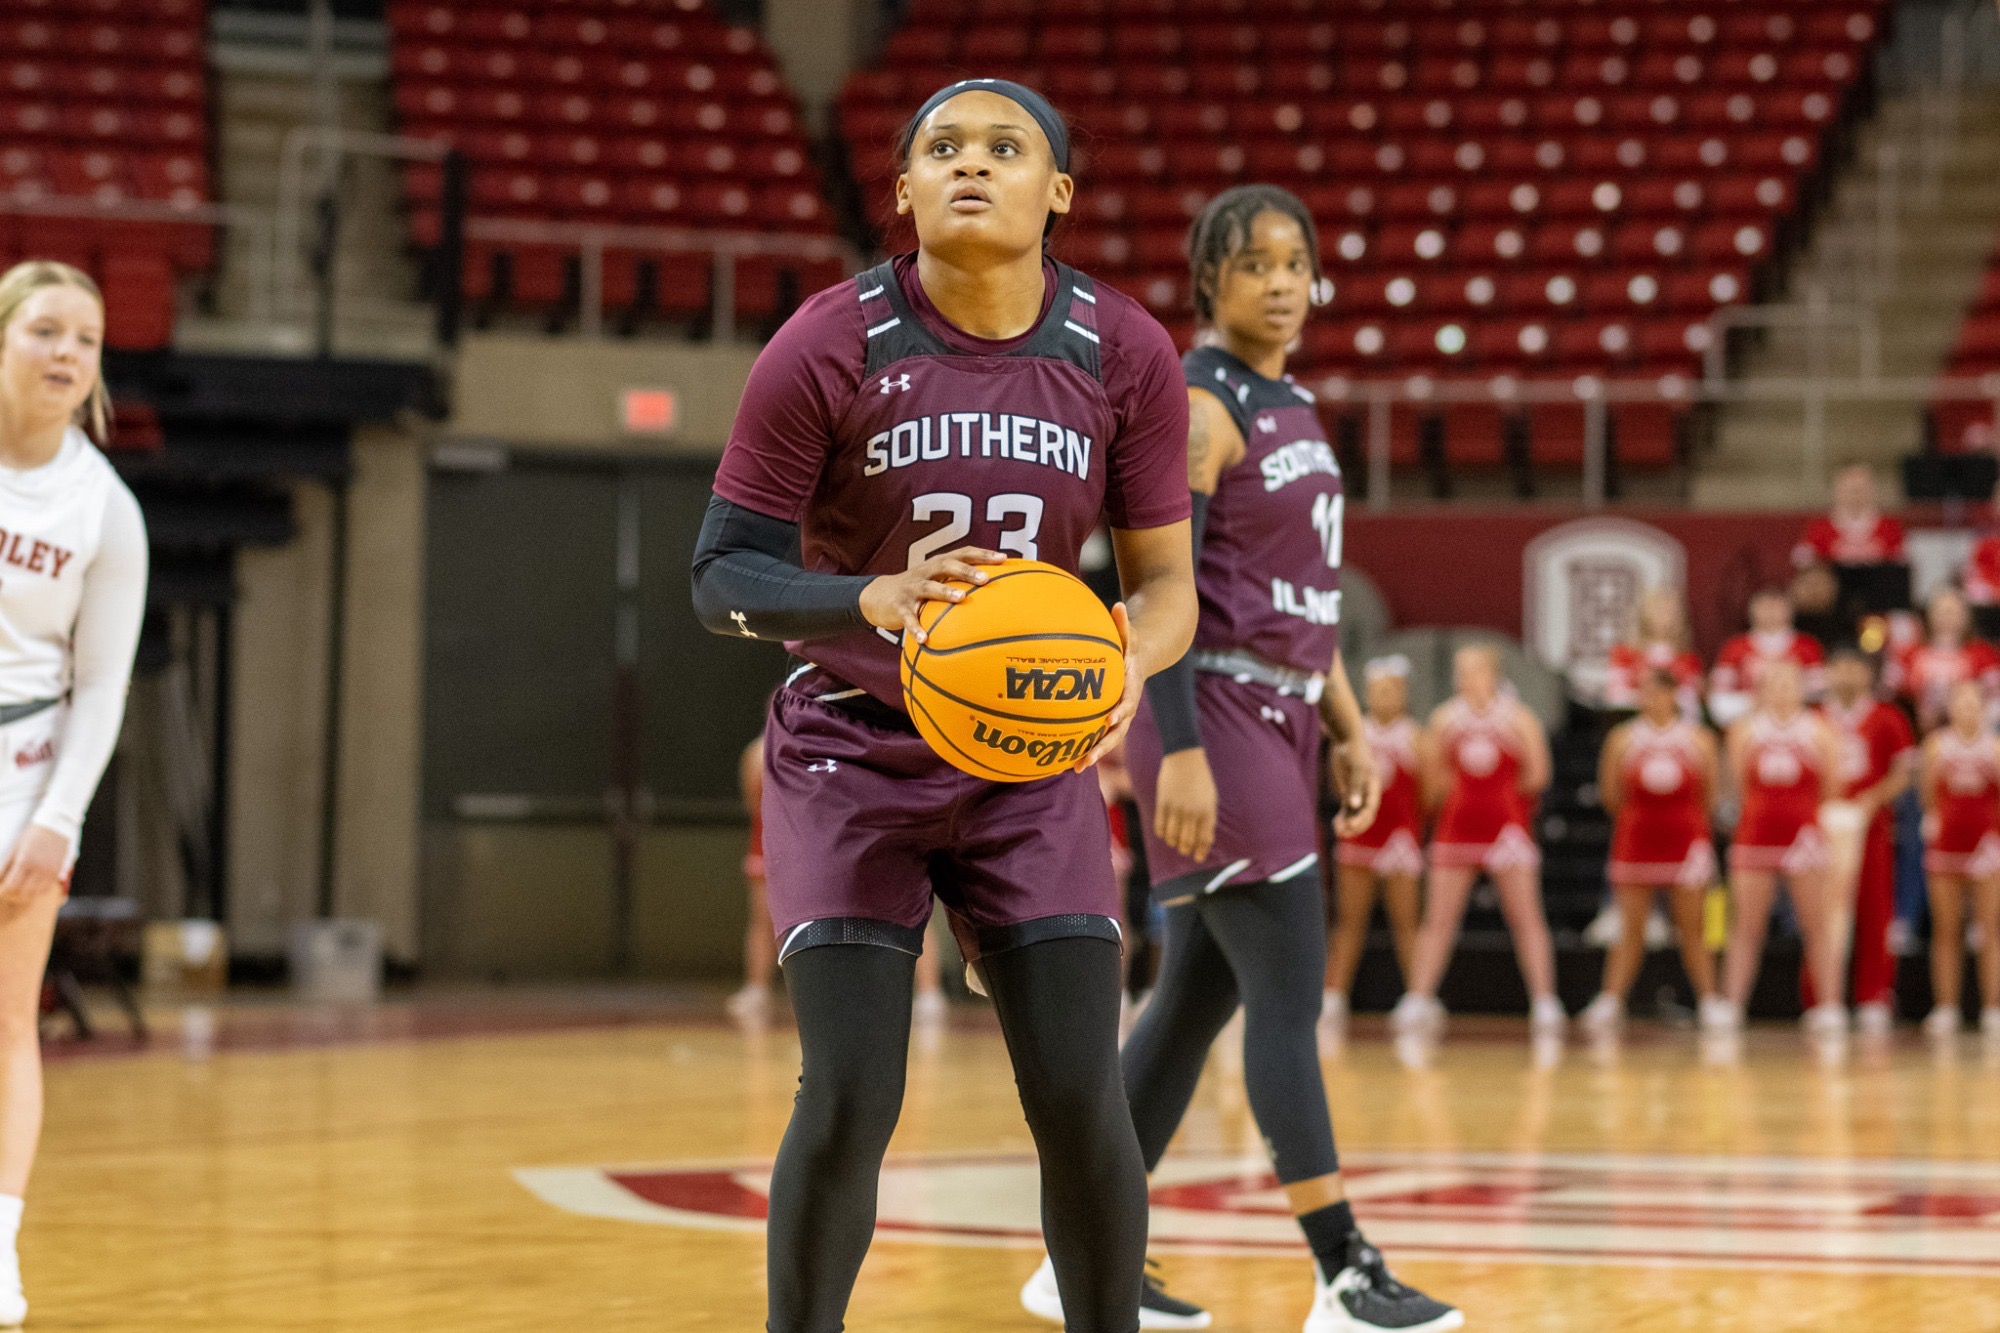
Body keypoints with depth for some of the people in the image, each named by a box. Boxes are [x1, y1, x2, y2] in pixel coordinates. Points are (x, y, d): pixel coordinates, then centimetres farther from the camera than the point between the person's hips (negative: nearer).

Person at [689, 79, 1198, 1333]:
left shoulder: (1126, 357, -6)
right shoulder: (827, 352, -14)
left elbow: (1167, 581, -1)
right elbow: (725, 578, -13)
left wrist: (1132, 658, -25)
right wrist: (874, 600, -32)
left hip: (1032, 759, 2)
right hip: (854, 756, -2)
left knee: (1081, 1100, -6)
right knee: (849, 1101, -13)